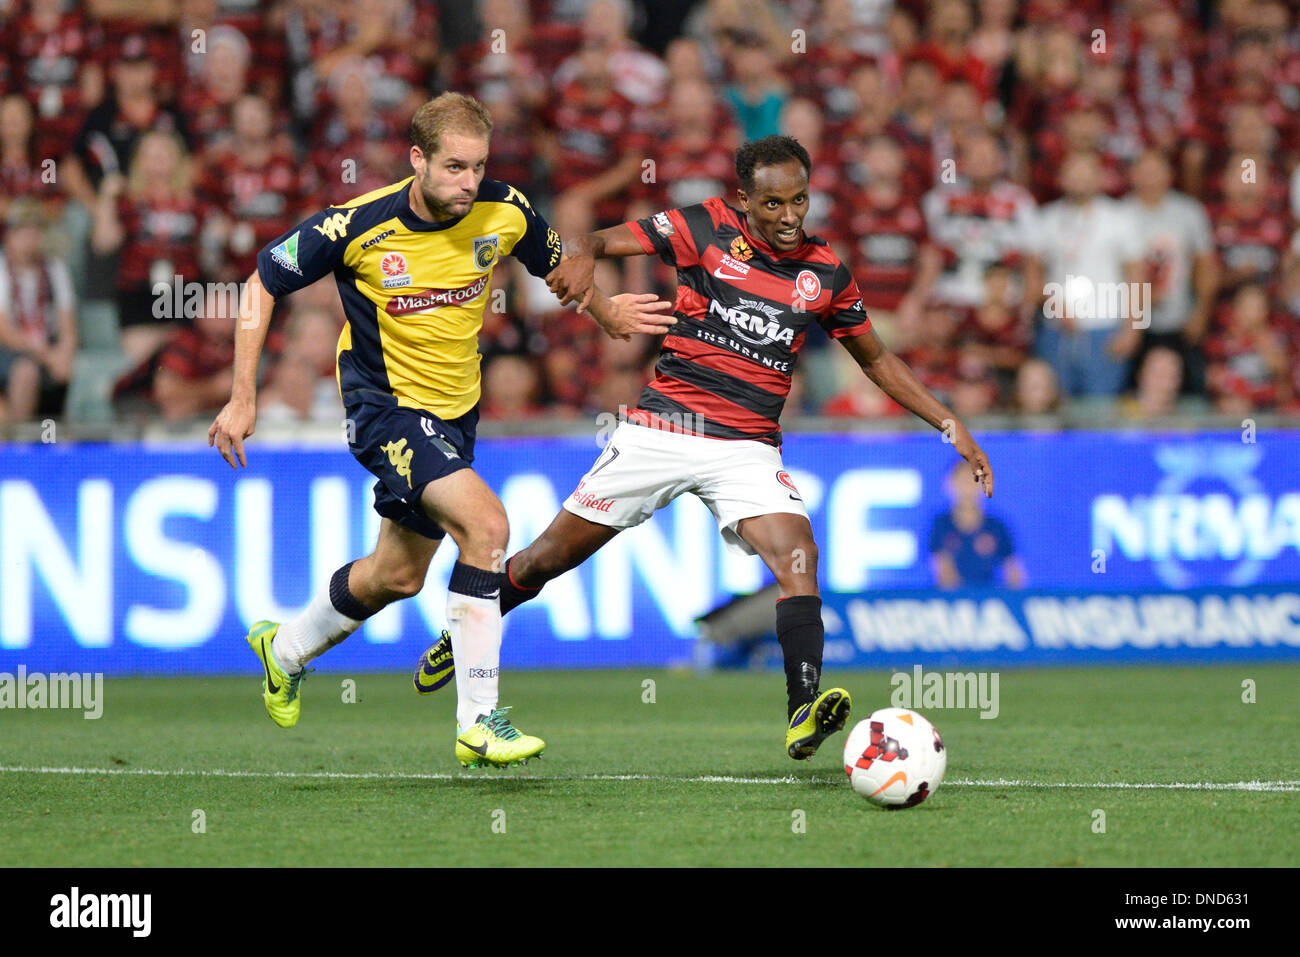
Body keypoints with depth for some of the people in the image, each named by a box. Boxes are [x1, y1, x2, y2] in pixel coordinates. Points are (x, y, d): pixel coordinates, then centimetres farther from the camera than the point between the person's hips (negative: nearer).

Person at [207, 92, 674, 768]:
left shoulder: (506, 213, -12)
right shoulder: (356, 226, -22)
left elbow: (557, 266, 12)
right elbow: (263, 283, -9)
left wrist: (608, 313, 15)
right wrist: (243, 399, -11)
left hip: (455, 410, 6)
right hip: (384, 404, -6)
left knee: (398, 574, 19)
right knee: (486, 523, -26)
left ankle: (287, 649, 48)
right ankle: (478, 723, -21)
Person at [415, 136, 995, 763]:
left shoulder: (826, 273, 6)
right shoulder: (707, 230, -3)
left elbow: (877, 360, 19)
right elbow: (602, 241, -4)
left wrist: (950, 425, 13)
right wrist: (582, 257, -29)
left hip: (748, 447, 1)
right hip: (662, 429, -1)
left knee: (796, 557, -24)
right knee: (550, 557, 5)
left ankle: (804, 711, -33)